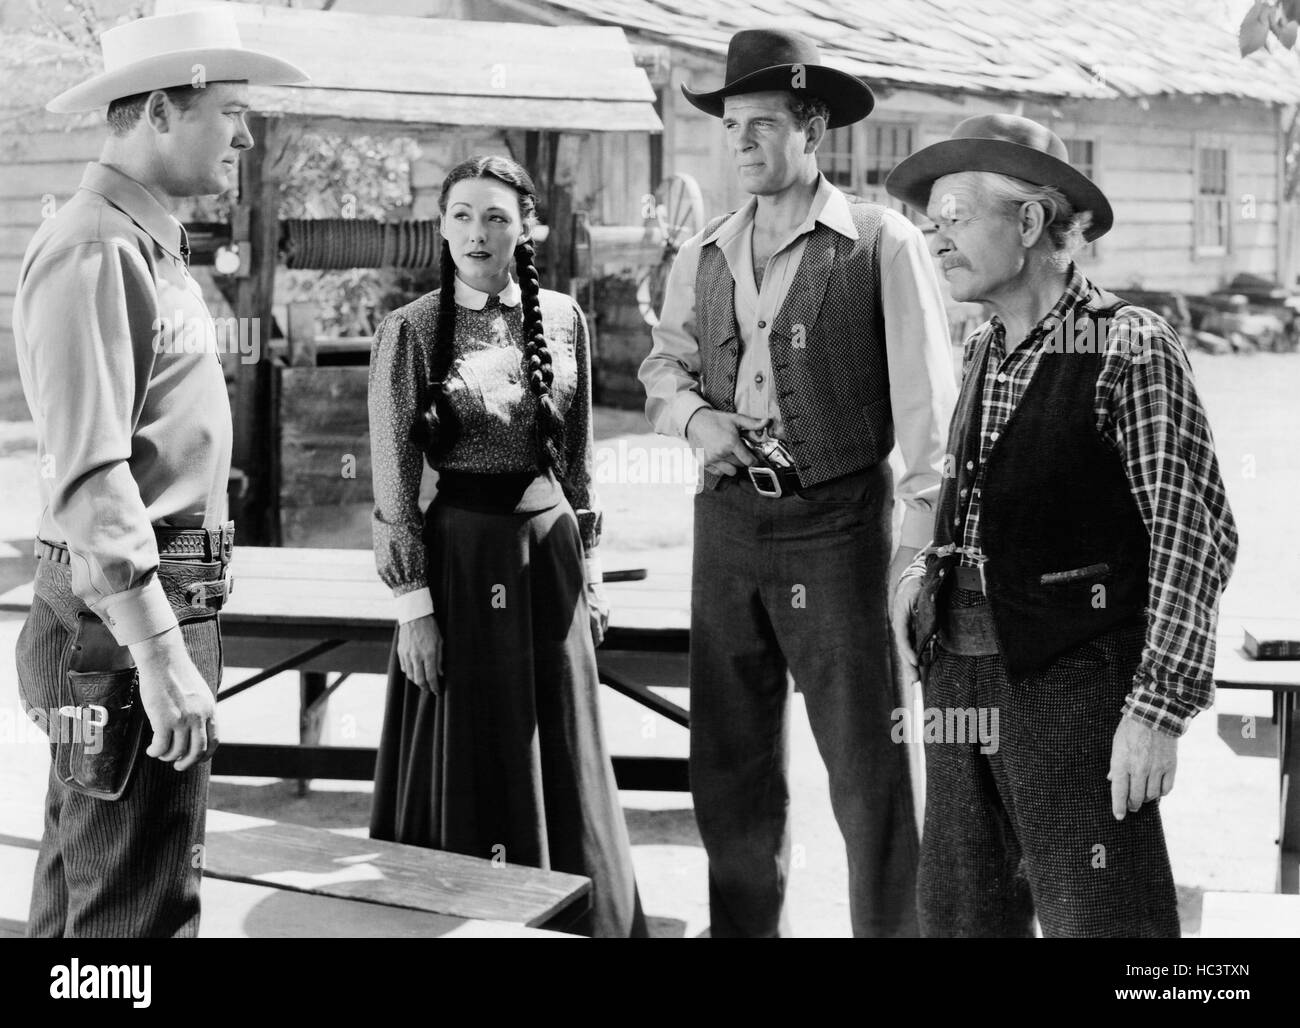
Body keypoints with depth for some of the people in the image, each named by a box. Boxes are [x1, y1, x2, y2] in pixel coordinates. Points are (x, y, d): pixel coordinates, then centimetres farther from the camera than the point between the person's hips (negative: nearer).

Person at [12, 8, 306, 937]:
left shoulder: (153, 249, 17)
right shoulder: (93, 253, -15)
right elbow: (91, 475, -23)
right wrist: (162, 655, -26)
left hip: (169, 607, 10)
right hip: (124, 618, -10)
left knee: (79, 896, 18)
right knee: (138, 909, -6)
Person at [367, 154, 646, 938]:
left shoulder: (563, 319, 4)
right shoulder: (410, 332, -6)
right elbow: (394, 482, -7)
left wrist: (590, 564, 10)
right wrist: (413, 604, -10)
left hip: (551, 554, 4)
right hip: (462, 557, -3)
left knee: (562, 766, 13)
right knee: (470, 775, 5)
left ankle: (578, 919, 27)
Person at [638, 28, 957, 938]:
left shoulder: (880, 243, -5)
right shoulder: (703, 257, 11)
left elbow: (924, 389, -9)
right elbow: (664, 361, 22)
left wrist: (924, 517, -19)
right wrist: (693, 413, 0)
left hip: (837, 522, -5)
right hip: (728, 522, 5)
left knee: (867, 762, -2)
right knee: (728, 761, 13)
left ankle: (891, 927, 10)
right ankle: (743, 927, 27)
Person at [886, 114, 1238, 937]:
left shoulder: (1129, 349, -10)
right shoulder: (982, 350, 12)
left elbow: (1196, 532, -13)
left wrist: (1160, 706, -17)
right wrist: (929, 571, 8)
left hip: (1073, 682, -7)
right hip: (960, 677, 7)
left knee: (1100, 917, -5)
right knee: (959, 915, 12)